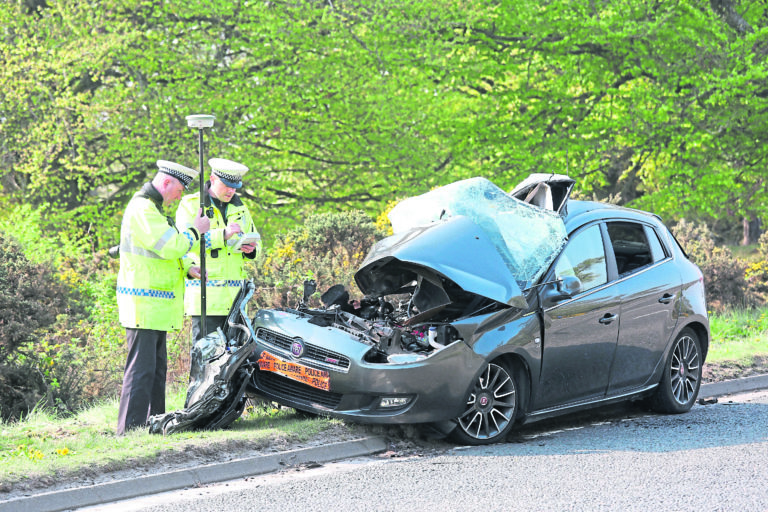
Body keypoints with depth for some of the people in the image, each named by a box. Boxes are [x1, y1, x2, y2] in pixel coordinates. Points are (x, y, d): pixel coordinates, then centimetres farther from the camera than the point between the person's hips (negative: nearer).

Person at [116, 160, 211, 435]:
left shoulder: (151, 206, 19)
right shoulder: (143, 209, -17)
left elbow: (166, 248, 26)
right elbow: (170, 246, -22)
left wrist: (188, 266, 11)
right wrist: (195, 230, -6)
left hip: (155, 306, 11)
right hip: (144, 304, -11)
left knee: (157, 367, 15)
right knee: (141, 368, -10)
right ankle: (129, 430, -10)